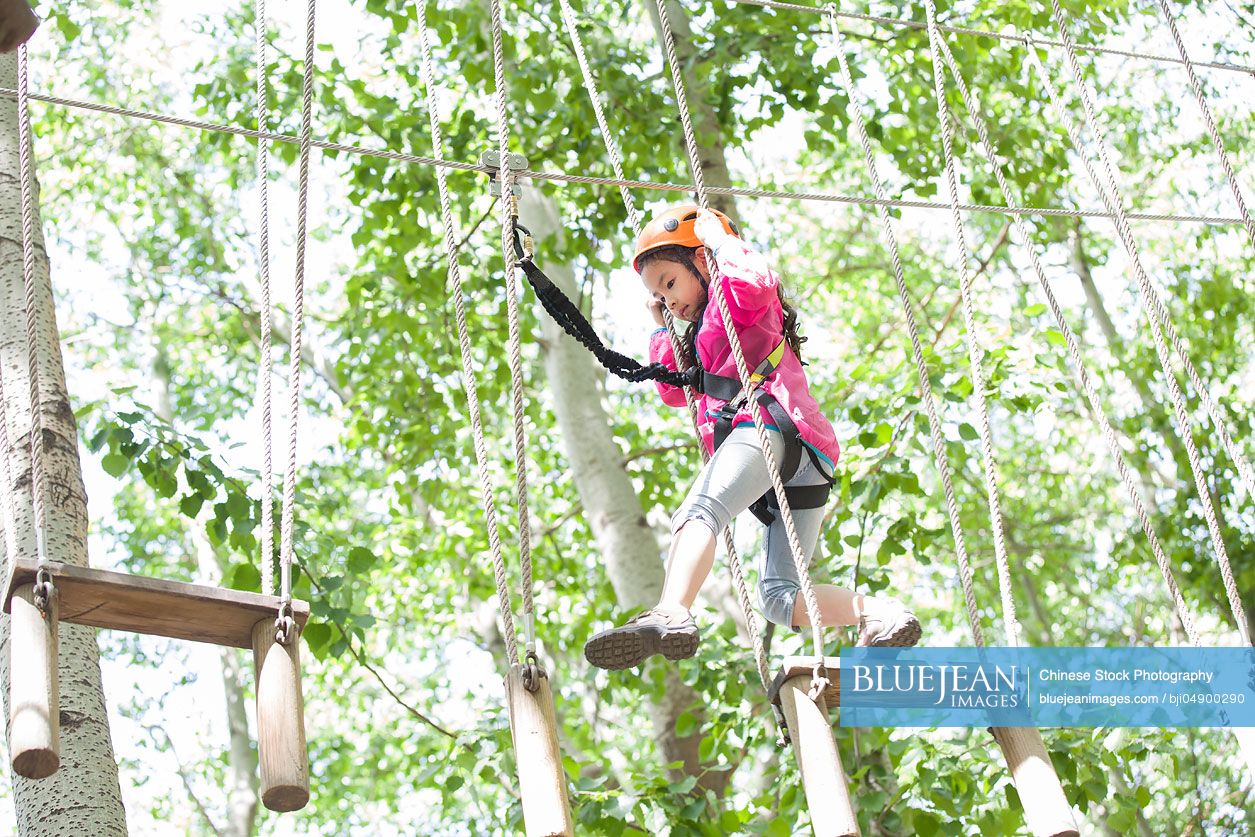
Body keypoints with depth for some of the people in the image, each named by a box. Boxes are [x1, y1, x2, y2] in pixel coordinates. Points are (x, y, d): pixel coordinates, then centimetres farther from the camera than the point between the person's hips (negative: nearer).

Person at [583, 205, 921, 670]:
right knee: (780, 597, 3)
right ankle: (877, 611, -13)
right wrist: (663, 327, 39)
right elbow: (673, 391, 46)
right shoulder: (704, 336, 40)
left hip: (771, 426, -10)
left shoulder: (740, 299, 12)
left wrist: (720, 238, 3)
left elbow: (754, 280, -13)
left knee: (697, 511, -33)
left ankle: (670, 614, -55)